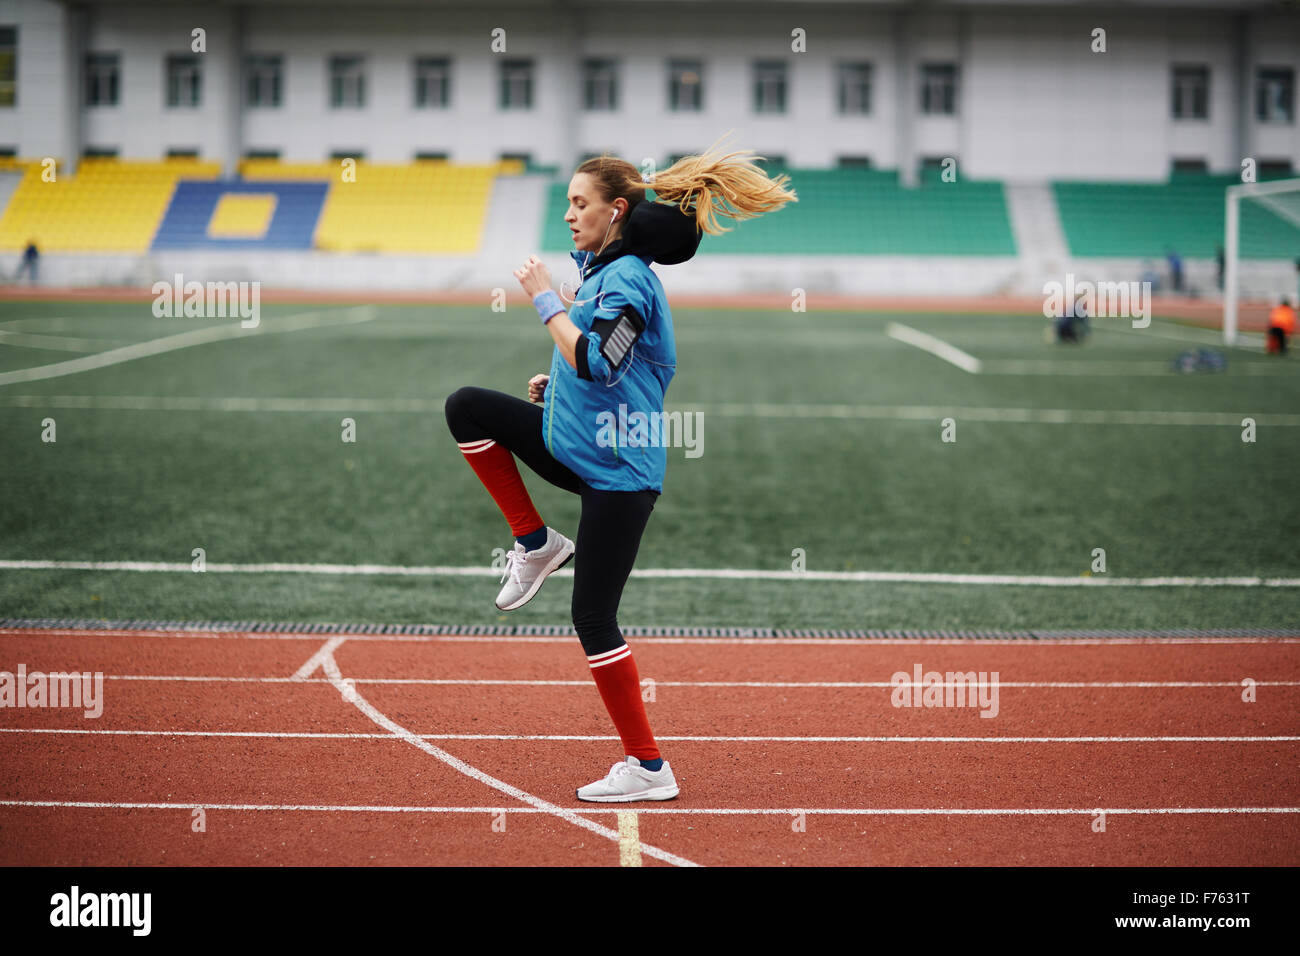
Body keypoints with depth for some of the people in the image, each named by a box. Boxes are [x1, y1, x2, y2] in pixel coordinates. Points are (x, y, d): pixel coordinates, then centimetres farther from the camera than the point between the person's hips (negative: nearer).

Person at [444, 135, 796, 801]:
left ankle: (648, 768, 3)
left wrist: (544, 298, -21)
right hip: (575, 447, 9)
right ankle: (536, 545, 7)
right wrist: (557, 381, 11)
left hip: (618, 469, -9)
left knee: (592, 616, -6)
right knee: (467, 407, 2)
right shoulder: (596, 267, 12)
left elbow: (593, 362, -31)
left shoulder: (629, 278, -17)